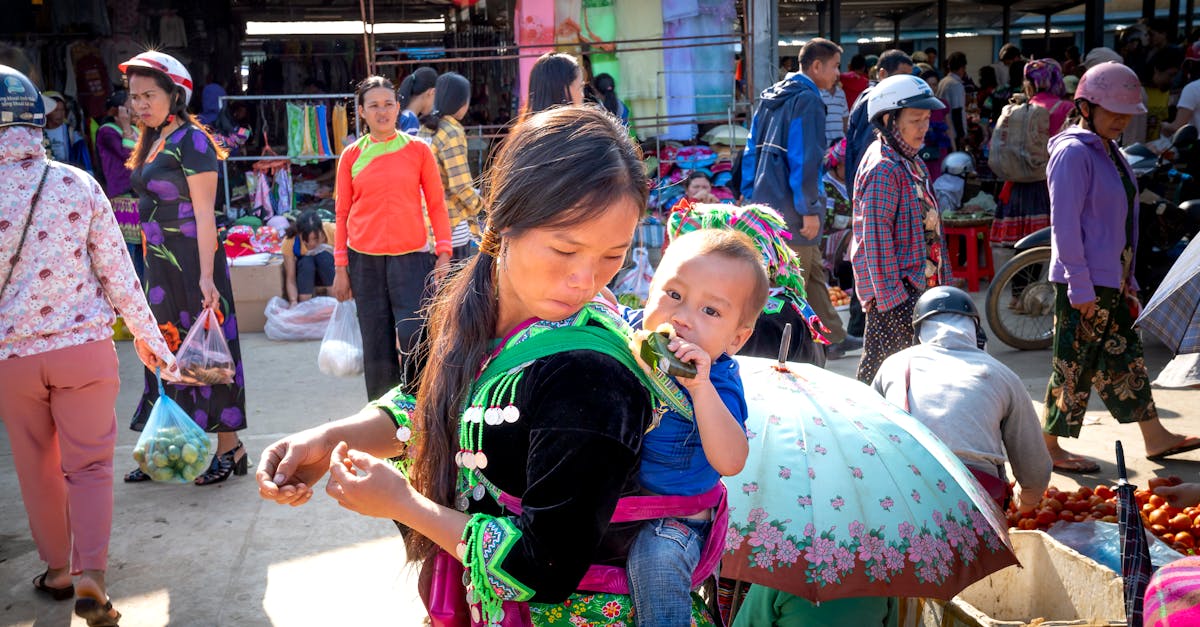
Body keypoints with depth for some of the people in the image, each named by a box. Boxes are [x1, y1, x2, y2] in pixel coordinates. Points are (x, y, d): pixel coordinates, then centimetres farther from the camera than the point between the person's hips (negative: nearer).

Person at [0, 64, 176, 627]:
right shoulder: (78, 185, -6)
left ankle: (58, 569, 30)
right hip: (85, 347, 0)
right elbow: (118, 272, -3)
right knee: (89, 464, 9)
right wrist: (148, 338, 8)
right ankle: (92, 577, -2)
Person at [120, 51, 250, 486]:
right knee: (168, 348, 12)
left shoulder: (190, 140, -11)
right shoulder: (152, 142, 14)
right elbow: (152, 208, 17)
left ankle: (230, 447, 9)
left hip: (193, 260, -8)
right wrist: (151, 263, 15)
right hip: (160, 261, 8)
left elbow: (205, 213, -16)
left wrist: (206, 275, -22)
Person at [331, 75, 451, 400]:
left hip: (411, 256, -1)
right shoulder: (352, 155, 7)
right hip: (364, 260, 2)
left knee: (415, 340, -10)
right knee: (376, 347, 6)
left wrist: (444, 254, -3)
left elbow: (436, 204, 5)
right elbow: (343, 214, 9)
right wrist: (340, 267, 5)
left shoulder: (418, 150, 3)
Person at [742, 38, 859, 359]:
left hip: (764, 200, 9)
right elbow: (805, 159, -19)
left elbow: (752, 150, 16)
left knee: (814, 272, 19)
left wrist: (750, 195, 17)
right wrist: (810, 209, -17)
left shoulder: (771, 96, 15)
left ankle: (833, 337, 29)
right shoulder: (807, 100, -13)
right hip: (792, 209, -9)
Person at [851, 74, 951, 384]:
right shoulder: (883, 169, -17)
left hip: (918, 287, 10)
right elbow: (876, 238, -21)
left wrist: (942, 280, 21)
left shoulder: (912, 163, 15)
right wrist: (891, 296, -22)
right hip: (895, 291, -10)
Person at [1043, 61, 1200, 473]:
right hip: (1084, 284, -9)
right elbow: (1064, 224, -20)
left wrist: (1127, 278, 19)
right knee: (1075, 364, -1)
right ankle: (1050, 448, 11)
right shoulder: (1073, 153, -16)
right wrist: (1080, 287, -21)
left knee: (1126, 358, 16)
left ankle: (1155, 438, 27)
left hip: (1112, 280, 9)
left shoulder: (1108, 151, 14)